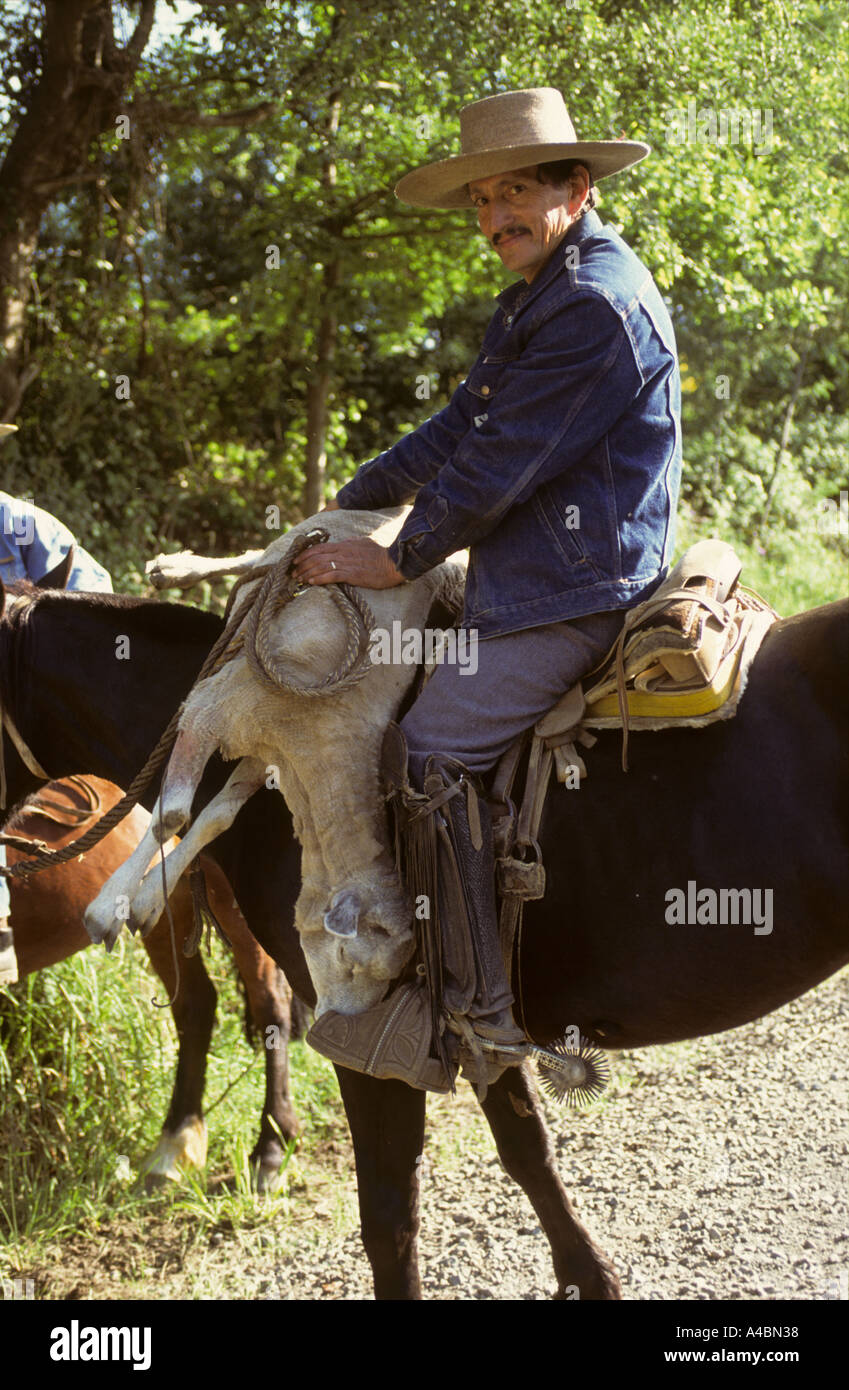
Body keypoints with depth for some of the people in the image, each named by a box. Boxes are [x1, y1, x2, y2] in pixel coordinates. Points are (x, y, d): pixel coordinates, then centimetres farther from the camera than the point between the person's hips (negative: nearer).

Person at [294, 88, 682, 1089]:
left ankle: (481, 1008, -16)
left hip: (572, 593, -11)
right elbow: (461, 428, 20)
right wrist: (346, 509, 16)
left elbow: (500, 465, -18)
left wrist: (396, 562, -9)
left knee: (434, 746, -18)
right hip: (535, 576, 11)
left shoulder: (598, 304, -18)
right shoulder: (543, 294, 17)